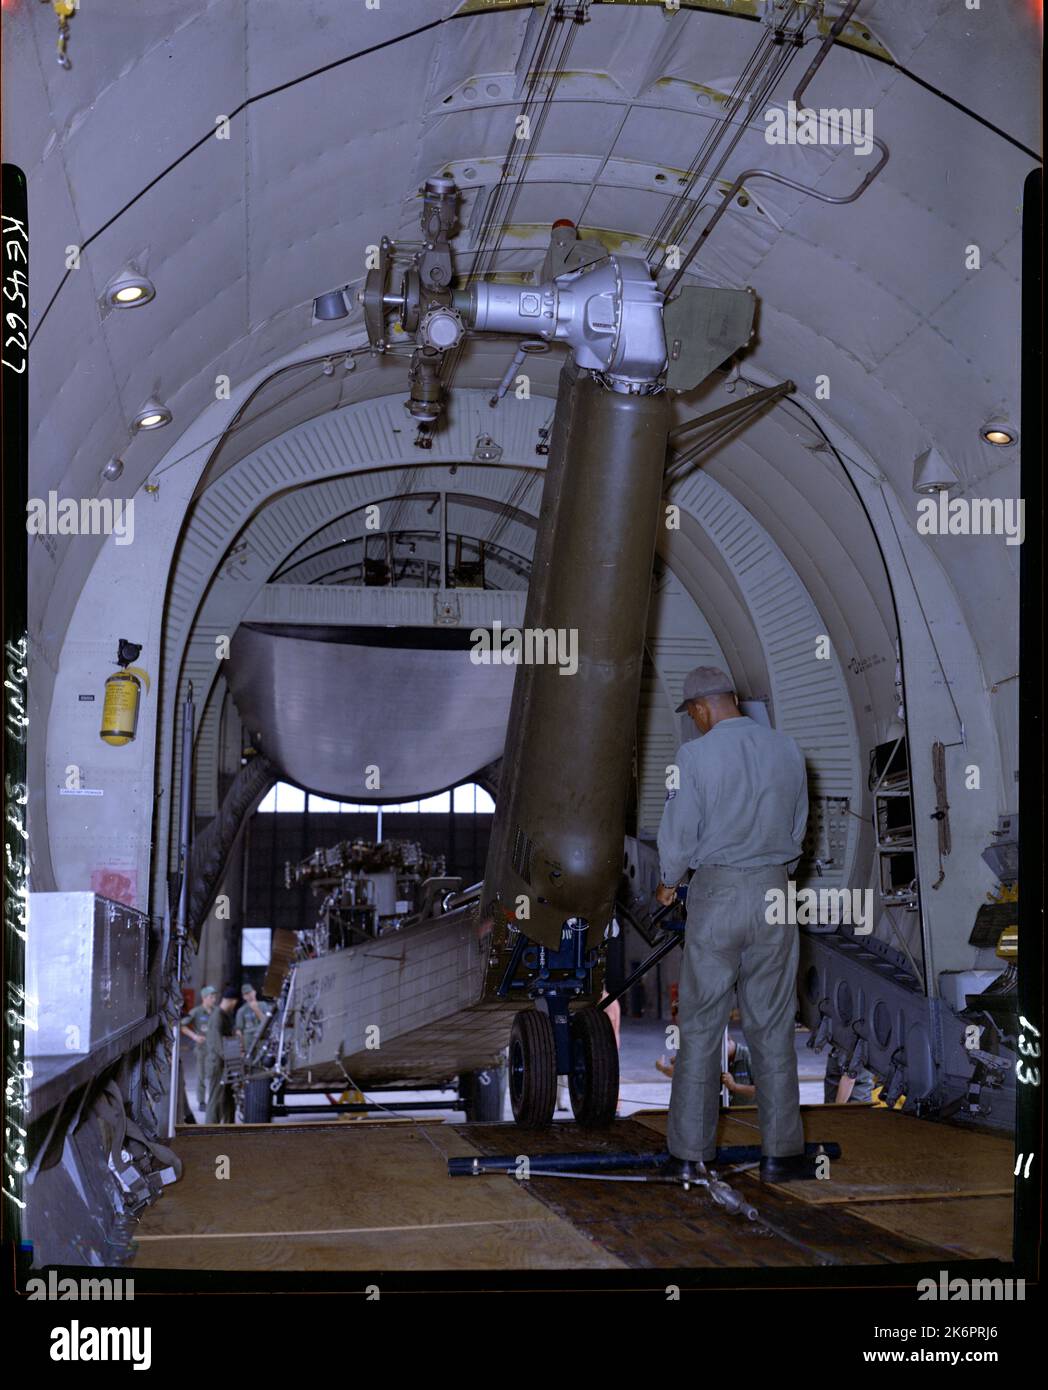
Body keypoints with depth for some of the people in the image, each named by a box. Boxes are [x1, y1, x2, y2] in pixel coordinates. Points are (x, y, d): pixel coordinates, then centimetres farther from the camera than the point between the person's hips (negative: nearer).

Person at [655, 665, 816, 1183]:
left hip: (714, 893, -3)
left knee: (700, 1027, 6)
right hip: (773, 890, 3)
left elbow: (677, 837, -6)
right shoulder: (787, 750, 3)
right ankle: (780, 1151, 14)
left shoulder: (695, 755, -10)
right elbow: (796, 830, 11)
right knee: (773, 1026, 10)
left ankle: (689, 1151, 12)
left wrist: (669, 882, 12)